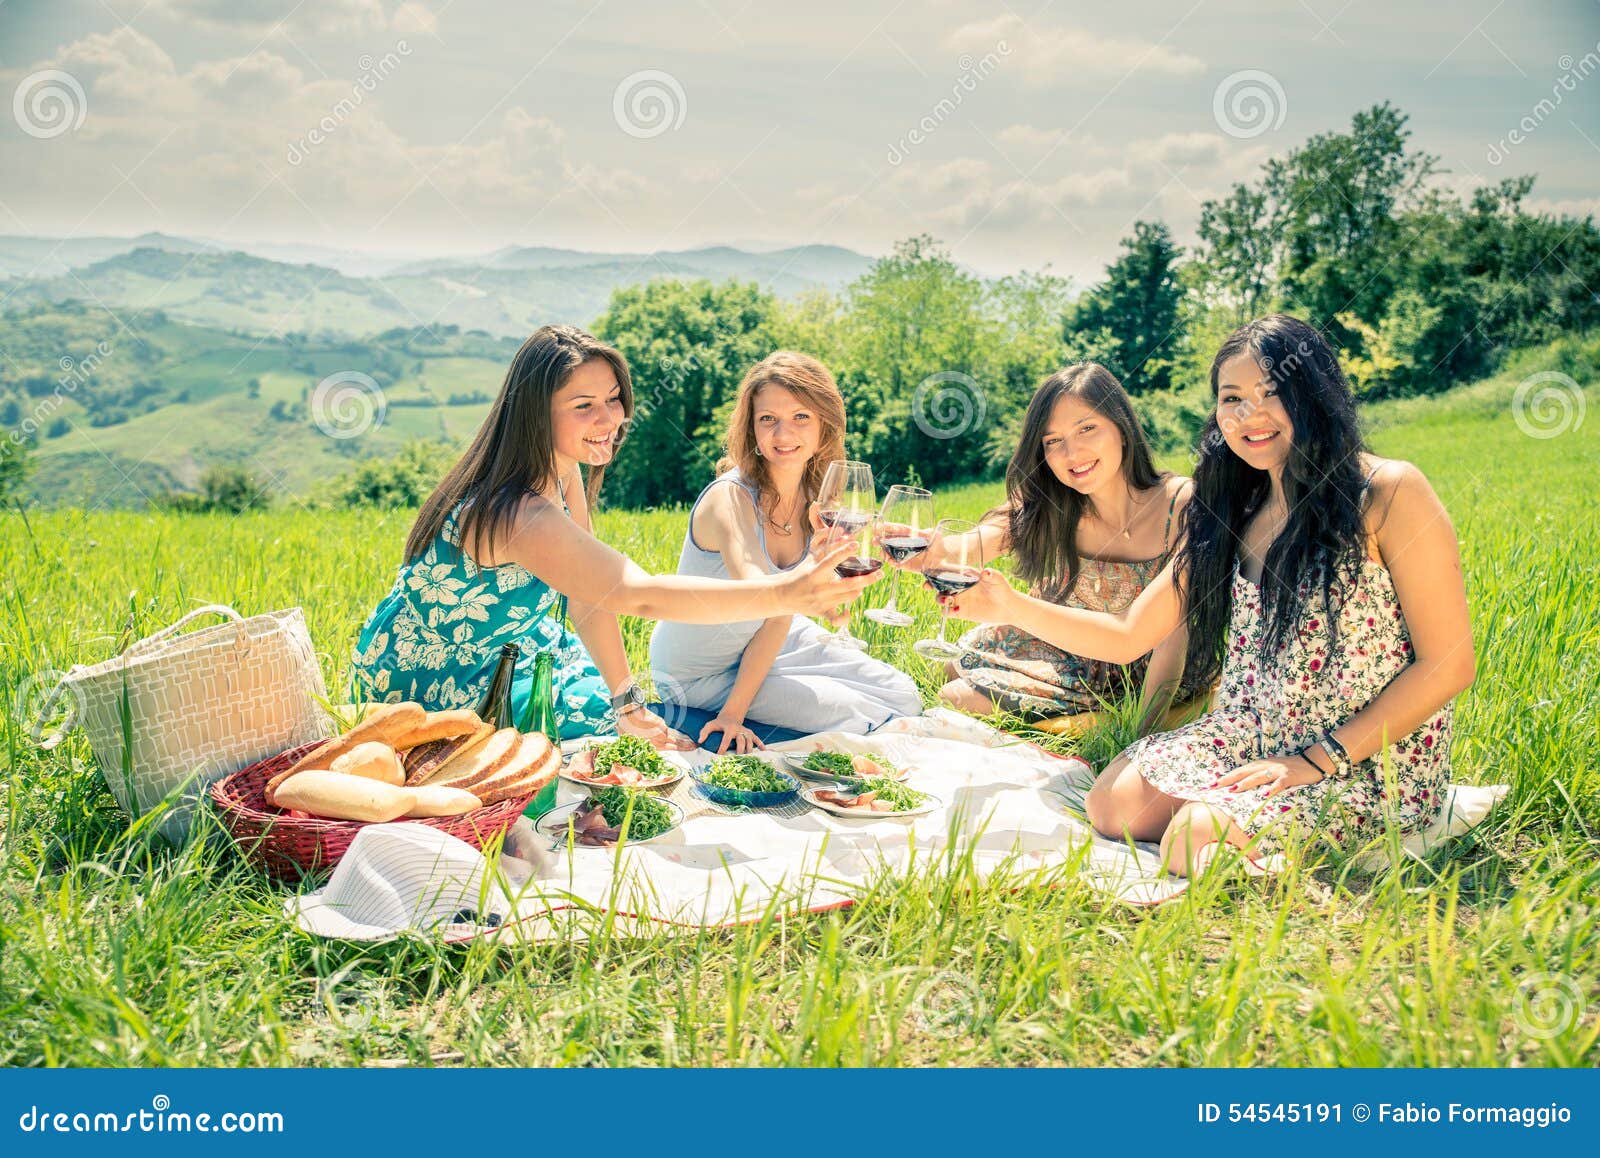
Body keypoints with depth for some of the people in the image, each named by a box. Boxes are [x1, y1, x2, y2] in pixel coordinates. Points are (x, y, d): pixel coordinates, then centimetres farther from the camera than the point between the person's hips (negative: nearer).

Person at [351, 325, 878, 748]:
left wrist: (631, 704, -10)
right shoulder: (517, 513, -38)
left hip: (503, 641, 8)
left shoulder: (564, 471, -9)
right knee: (608, 726, -10)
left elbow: (590, 592, -8)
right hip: (429, 683, -8)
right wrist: (784, 594, -56)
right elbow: (636, 594, -48)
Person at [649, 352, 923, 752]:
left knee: (905, 699, 6)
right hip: (700, 675, -7)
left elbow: (782, 614, -13)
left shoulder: (816, 494, -9)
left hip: (768, 646, 7)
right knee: (853, 715, -18)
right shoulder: (730, 496, -30)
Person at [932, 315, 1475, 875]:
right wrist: (1012, 607, -8)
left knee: (1199, 835, -25)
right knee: (1113, 803, -10)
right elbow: (1129, 636, 6)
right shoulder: (1231, 513, 7)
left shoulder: (1388, 493, -12)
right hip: (1253, 739, 6)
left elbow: (1448, 664, -13)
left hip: (1371, 760, -6)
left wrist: (1316, 761, -17)